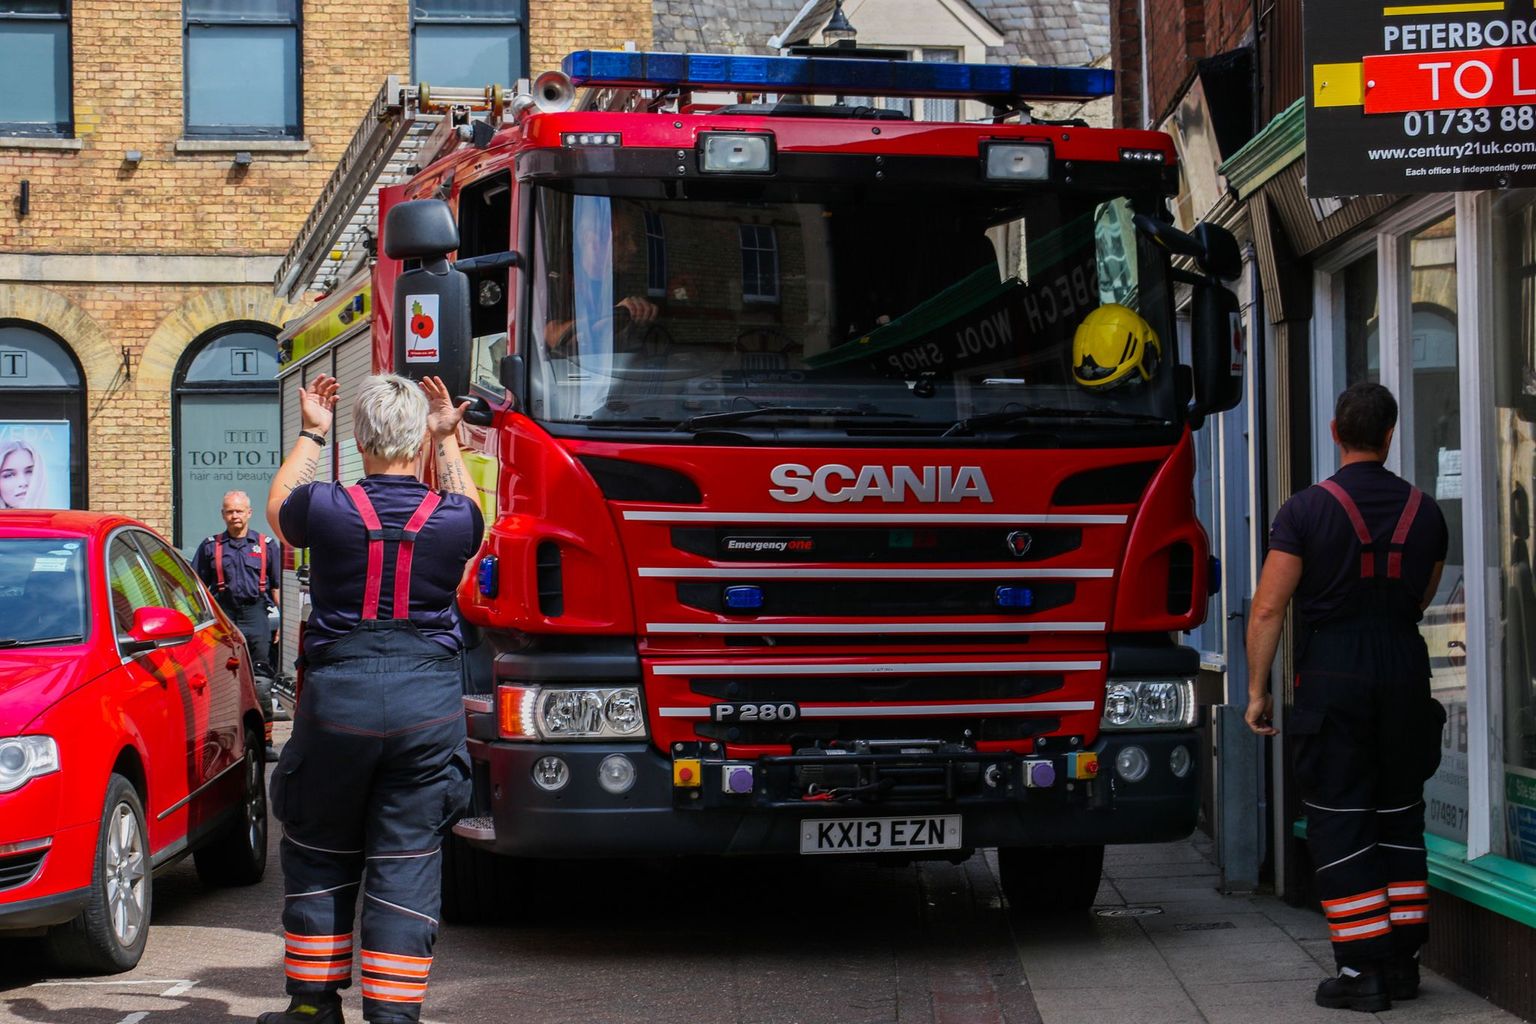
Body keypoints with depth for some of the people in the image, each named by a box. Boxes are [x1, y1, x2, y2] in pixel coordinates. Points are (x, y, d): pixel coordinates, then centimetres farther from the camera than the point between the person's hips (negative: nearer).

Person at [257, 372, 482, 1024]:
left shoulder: (328, 509, -7)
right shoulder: (452, 518, -3)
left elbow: (278, 506, 19)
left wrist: (311, 435, 31)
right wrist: (447, 440, 33)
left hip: (336, 698, -1)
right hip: (430, 702, 1)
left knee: (318, 855, 15)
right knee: (408, 866, 5)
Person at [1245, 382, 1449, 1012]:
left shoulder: (1306, 510, -8)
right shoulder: (1424, 511, 5)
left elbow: (1268, 609, -11)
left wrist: (1257, 690, -4)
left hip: (1332, 677, -4)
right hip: (1405, 672, 4)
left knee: (1339, 822, -1)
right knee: (1399, 817, 14)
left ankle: (1362, 969, -4)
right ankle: (1403, 960, 17)